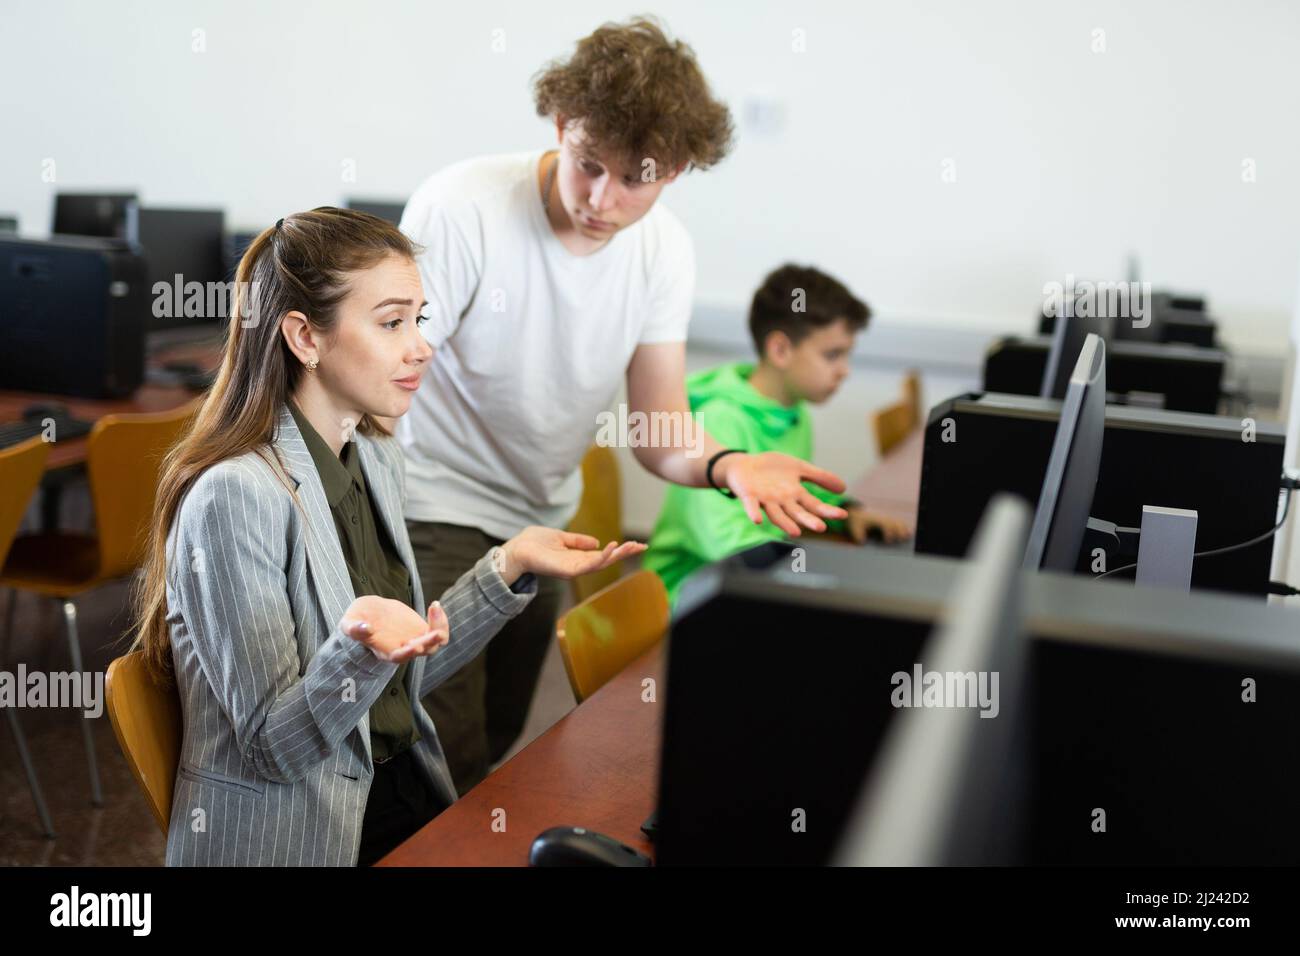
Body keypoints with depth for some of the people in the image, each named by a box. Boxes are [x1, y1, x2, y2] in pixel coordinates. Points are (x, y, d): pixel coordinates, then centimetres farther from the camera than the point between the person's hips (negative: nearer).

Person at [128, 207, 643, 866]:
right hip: (291, 835, -7)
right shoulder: (235, 497, -19)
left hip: (406, 799, 7)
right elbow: (273, 748, -16)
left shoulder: (377, 458, 4)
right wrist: (359, 647, -34)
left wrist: (508, 566, 0)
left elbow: (400, 685, 9)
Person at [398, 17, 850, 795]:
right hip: (436, 511, -5)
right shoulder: (460, 209, -24)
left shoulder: (666, 251, -8)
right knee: (448, 769, -8)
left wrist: (727, 465, -32)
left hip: (542, 517, 6)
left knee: (501, 741, 19)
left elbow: (659, 431, -9)